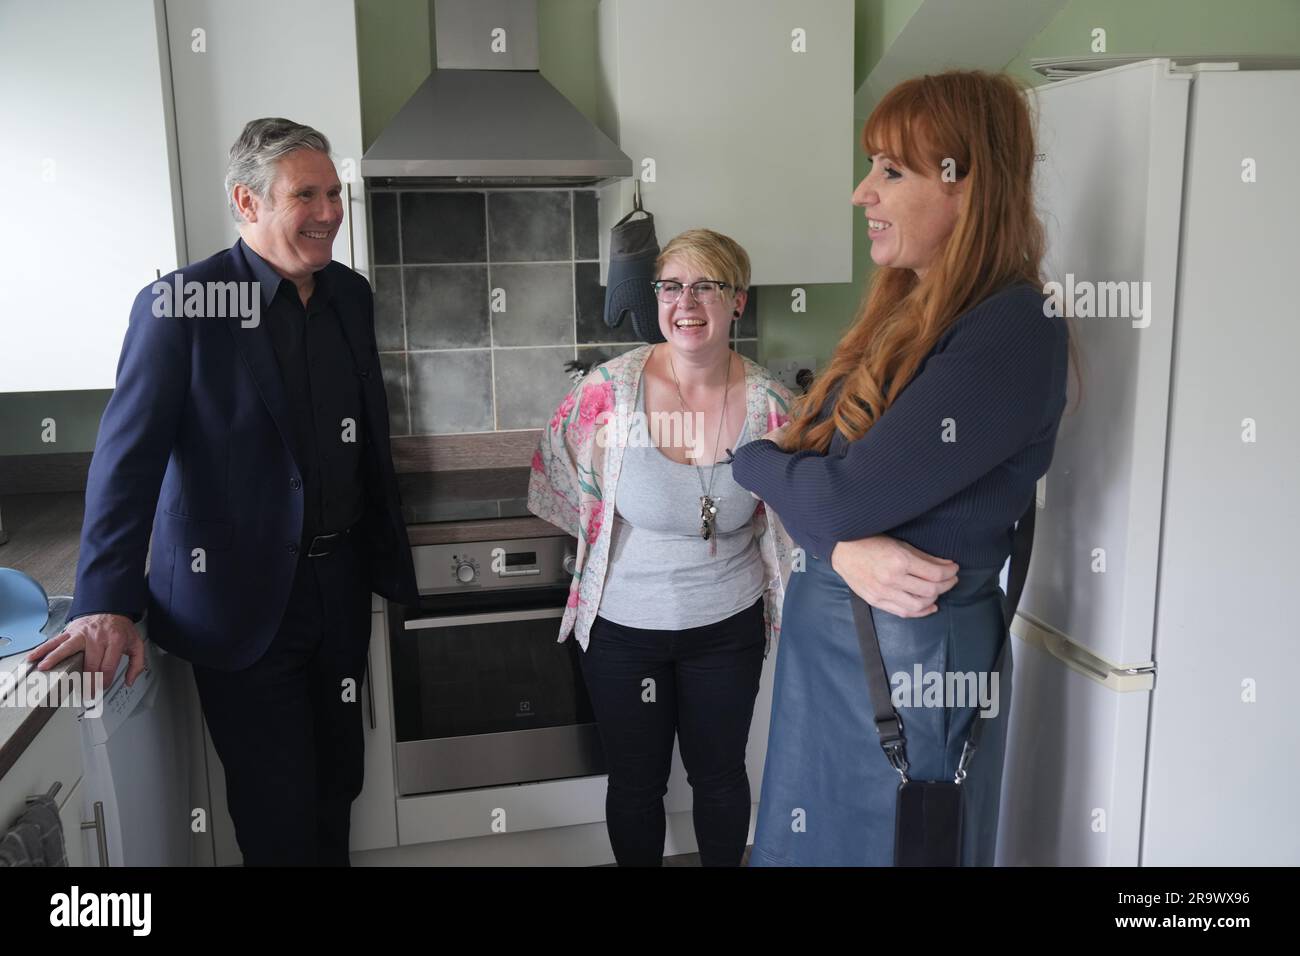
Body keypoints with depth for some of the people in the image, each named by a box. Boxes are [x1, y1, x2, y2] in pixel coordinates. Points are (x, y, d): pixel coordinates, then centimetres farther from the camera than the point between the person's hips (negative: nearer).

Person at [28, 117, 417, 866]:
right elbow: (128, 456, -14)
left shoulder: (350, 294, 4)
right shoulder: (183, 303, -13)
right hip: (243, 596, -5)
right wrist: (108, 603, -19)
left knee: (338, 780, 20)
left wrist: (387, 554, 14)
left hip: (340, 580, 5)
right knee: (277, 810, 9)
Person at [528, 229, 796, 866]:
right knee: (635, 783, 16)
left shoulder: (767, 403, -11)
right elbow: (557, 471, 1)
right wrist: (616, 539, 4)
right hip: (623, 625, -1)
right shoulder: (612, 387, -15)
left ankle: (723, 864, 46)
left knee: (719, 776, 20)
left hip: (727, 627, 1)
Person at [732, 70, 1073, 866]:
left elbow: (840, 495, -25)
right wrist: (845, 549, -19)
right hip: (825, 638, 8)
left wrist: (750, 458, -4)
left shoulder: (1011, 335, -21)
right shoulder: (903, 309, 8)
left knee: (881, 846, 13)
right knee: (811, 844, 23)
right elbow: (808, 464, 2)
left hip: (914, 657, -8)